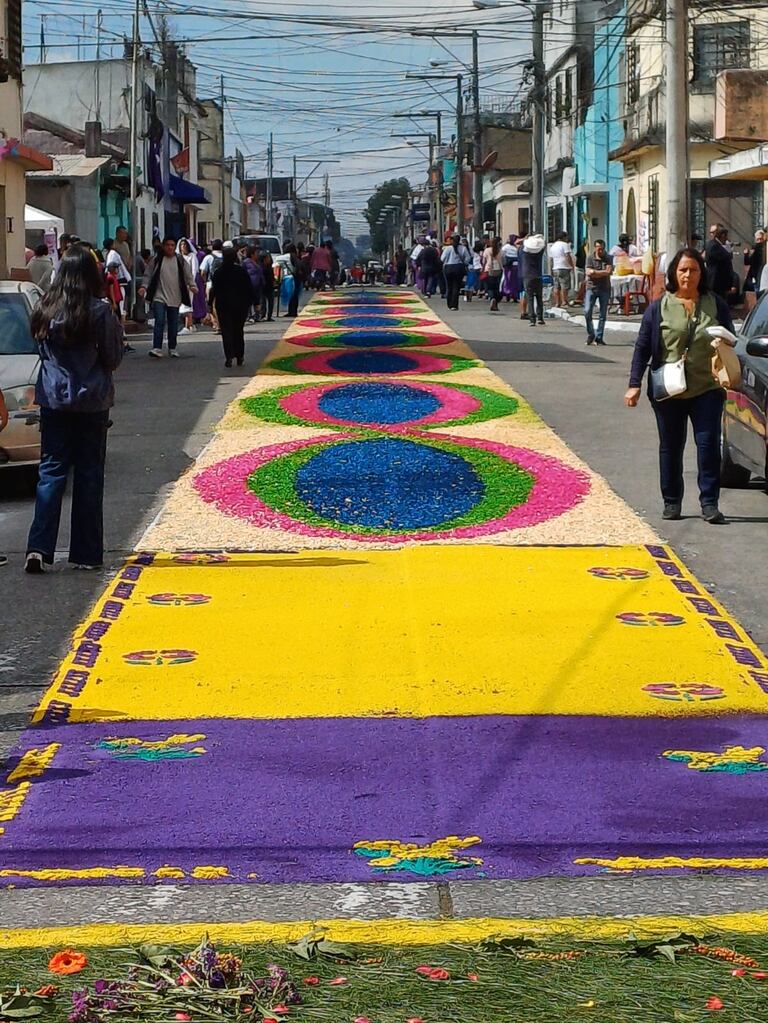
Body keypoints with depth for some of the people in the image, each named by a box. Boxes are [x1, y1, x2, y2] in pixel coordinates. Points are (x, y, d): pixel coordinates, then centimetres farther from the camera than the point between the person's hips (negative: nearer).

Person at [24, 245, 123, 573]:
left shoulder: (45, 309, 0)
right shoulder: (99, 311, -12)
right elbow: (113, 359, -5)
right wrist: (117, 331, 9)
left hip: (53, 400, 3)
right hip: (91, 401, -2)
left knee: (51, 471, 5)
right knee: (89, 475, 6)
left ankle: (39, 548, -9)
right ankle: (87, 554, 9)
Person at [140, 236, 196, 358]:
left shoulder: (181, 261, 6)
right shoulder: (156, 260, 1)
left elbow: (188, 275, 6)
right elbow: (148, 275, 5)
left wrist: (192, 285, -13)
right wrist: (144, 286, -10)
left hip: (175, 298, 3)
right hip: (159, 297, -3)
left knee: (173, 324, 9)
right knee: (159, 322, -14)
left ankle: (172, 348, 21)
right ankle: (157, 348, -16)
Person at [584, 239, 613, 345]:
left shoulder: (608, 259, 3)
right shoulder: (590, 258, 2)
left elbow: (609, 271, -11)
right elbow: (588, 272, -9)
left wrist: (595, 272, -11)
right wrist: (603, 272, -11)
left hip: (605, 289, 1)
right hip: (591, 288, -1)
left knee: (603, 314, 2)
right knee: (587, 311, -12)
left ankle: (599, 337, 7)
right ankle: (590, 334, 3)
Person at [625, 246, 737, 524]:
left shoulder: (716, 305, 7)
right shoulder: (659, 308, 3)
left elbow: (730, 342, 13)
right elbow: (642, 348, 3)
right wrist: (635, 384, -4)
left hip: (707, 389, 0)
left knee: (708, 444, -6)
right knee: (670, 447, 8)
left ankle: (709, 503, -2)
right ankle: (672, 502, 19)